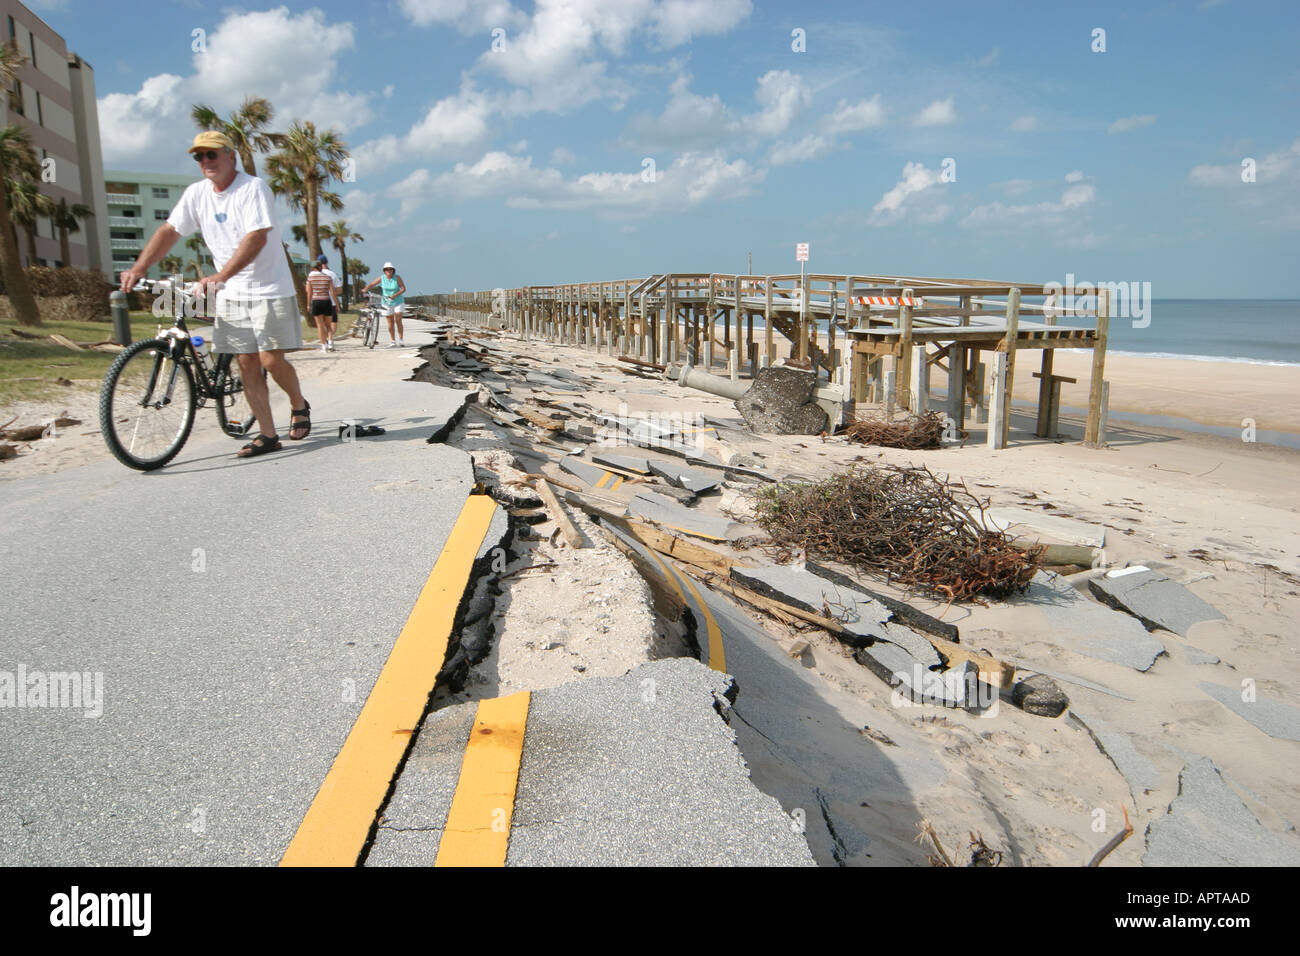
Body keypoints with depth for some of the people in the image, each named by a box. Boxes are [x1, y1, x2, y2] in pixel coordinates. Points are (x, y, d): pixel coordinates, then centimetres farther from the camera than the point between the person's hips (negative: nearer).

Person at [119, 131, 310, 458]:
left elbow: (257, 238, -24)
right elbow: (169, 231, 7)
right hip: (231, 293, 6)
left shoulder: (253, 188, -13)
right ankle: (268, 435, 7)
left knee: (271, 360, -10)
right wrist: (138, 268, -6)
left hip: (269, 289, -6)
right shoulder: (196, 194, 6)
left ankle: (299, 406, 19)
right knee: (246, 363, 2)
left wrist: (219, 276, -33)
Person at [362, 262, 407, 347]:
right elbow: (371, 284, -7)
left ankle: (400, 340, 3)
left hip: (397, 302, -1)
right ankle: (393, 341, 13)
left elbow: (403, 288, -11)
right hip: (387, 303, 1)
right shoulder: (381, 278, -6)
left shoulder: (397, 277, -9)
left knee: (398, 321, -7)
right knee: (390, 322, 5)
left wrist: (395, 295, -24)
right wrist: (365, 289, -26)